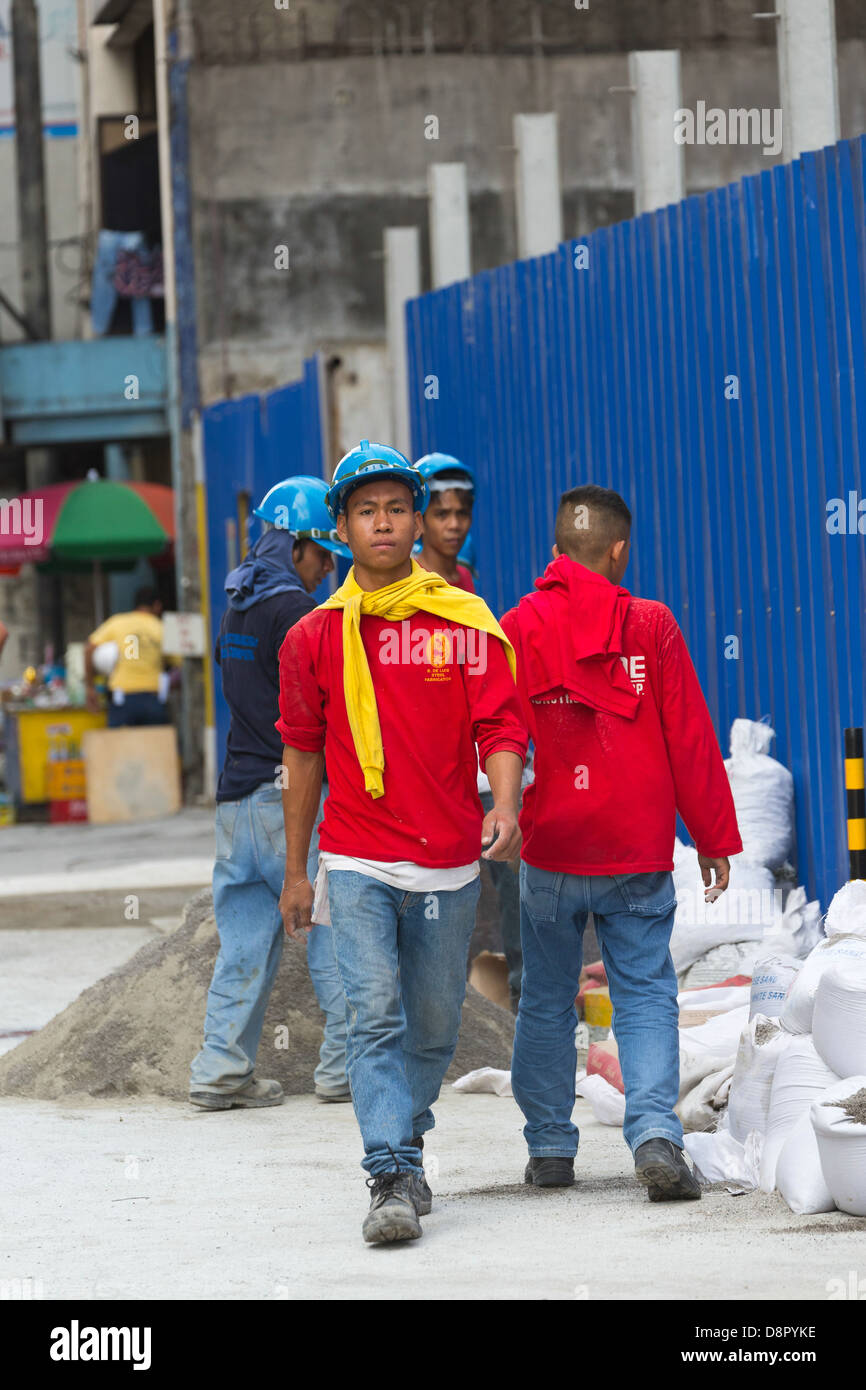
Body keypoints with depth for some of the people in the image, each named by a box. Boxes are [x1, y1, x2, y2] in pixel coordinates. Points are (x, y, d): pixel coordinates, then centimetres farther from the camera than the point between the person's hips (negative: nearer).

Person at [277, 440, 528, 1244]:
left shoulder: (466, 623, 2)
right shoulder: (315, 637, 5)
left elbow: (501, 728, -3)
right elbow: (302, 754, 13)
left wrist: (503, 809, -23)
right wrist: (295, 871, 14)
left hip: (448, 863, 1)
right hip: (356, 865, -1)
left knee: (433, 1026, 11)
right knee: (375, 1015, -15)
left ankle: (404, 1140, 33)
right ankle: (393, 1179, -20)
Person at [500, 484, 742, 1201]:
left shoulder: (519, 628, 0)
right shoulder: (651, 625, -2)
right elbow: (691, 739, -1)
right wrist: (714, 837, 5)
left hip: (549, 847, 1)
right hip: (638, 850, -1)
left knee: (547, 1001, 12)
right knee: (646, 994, 2)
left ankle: (550, 1146, 16)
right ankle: (655, 1134, -14)